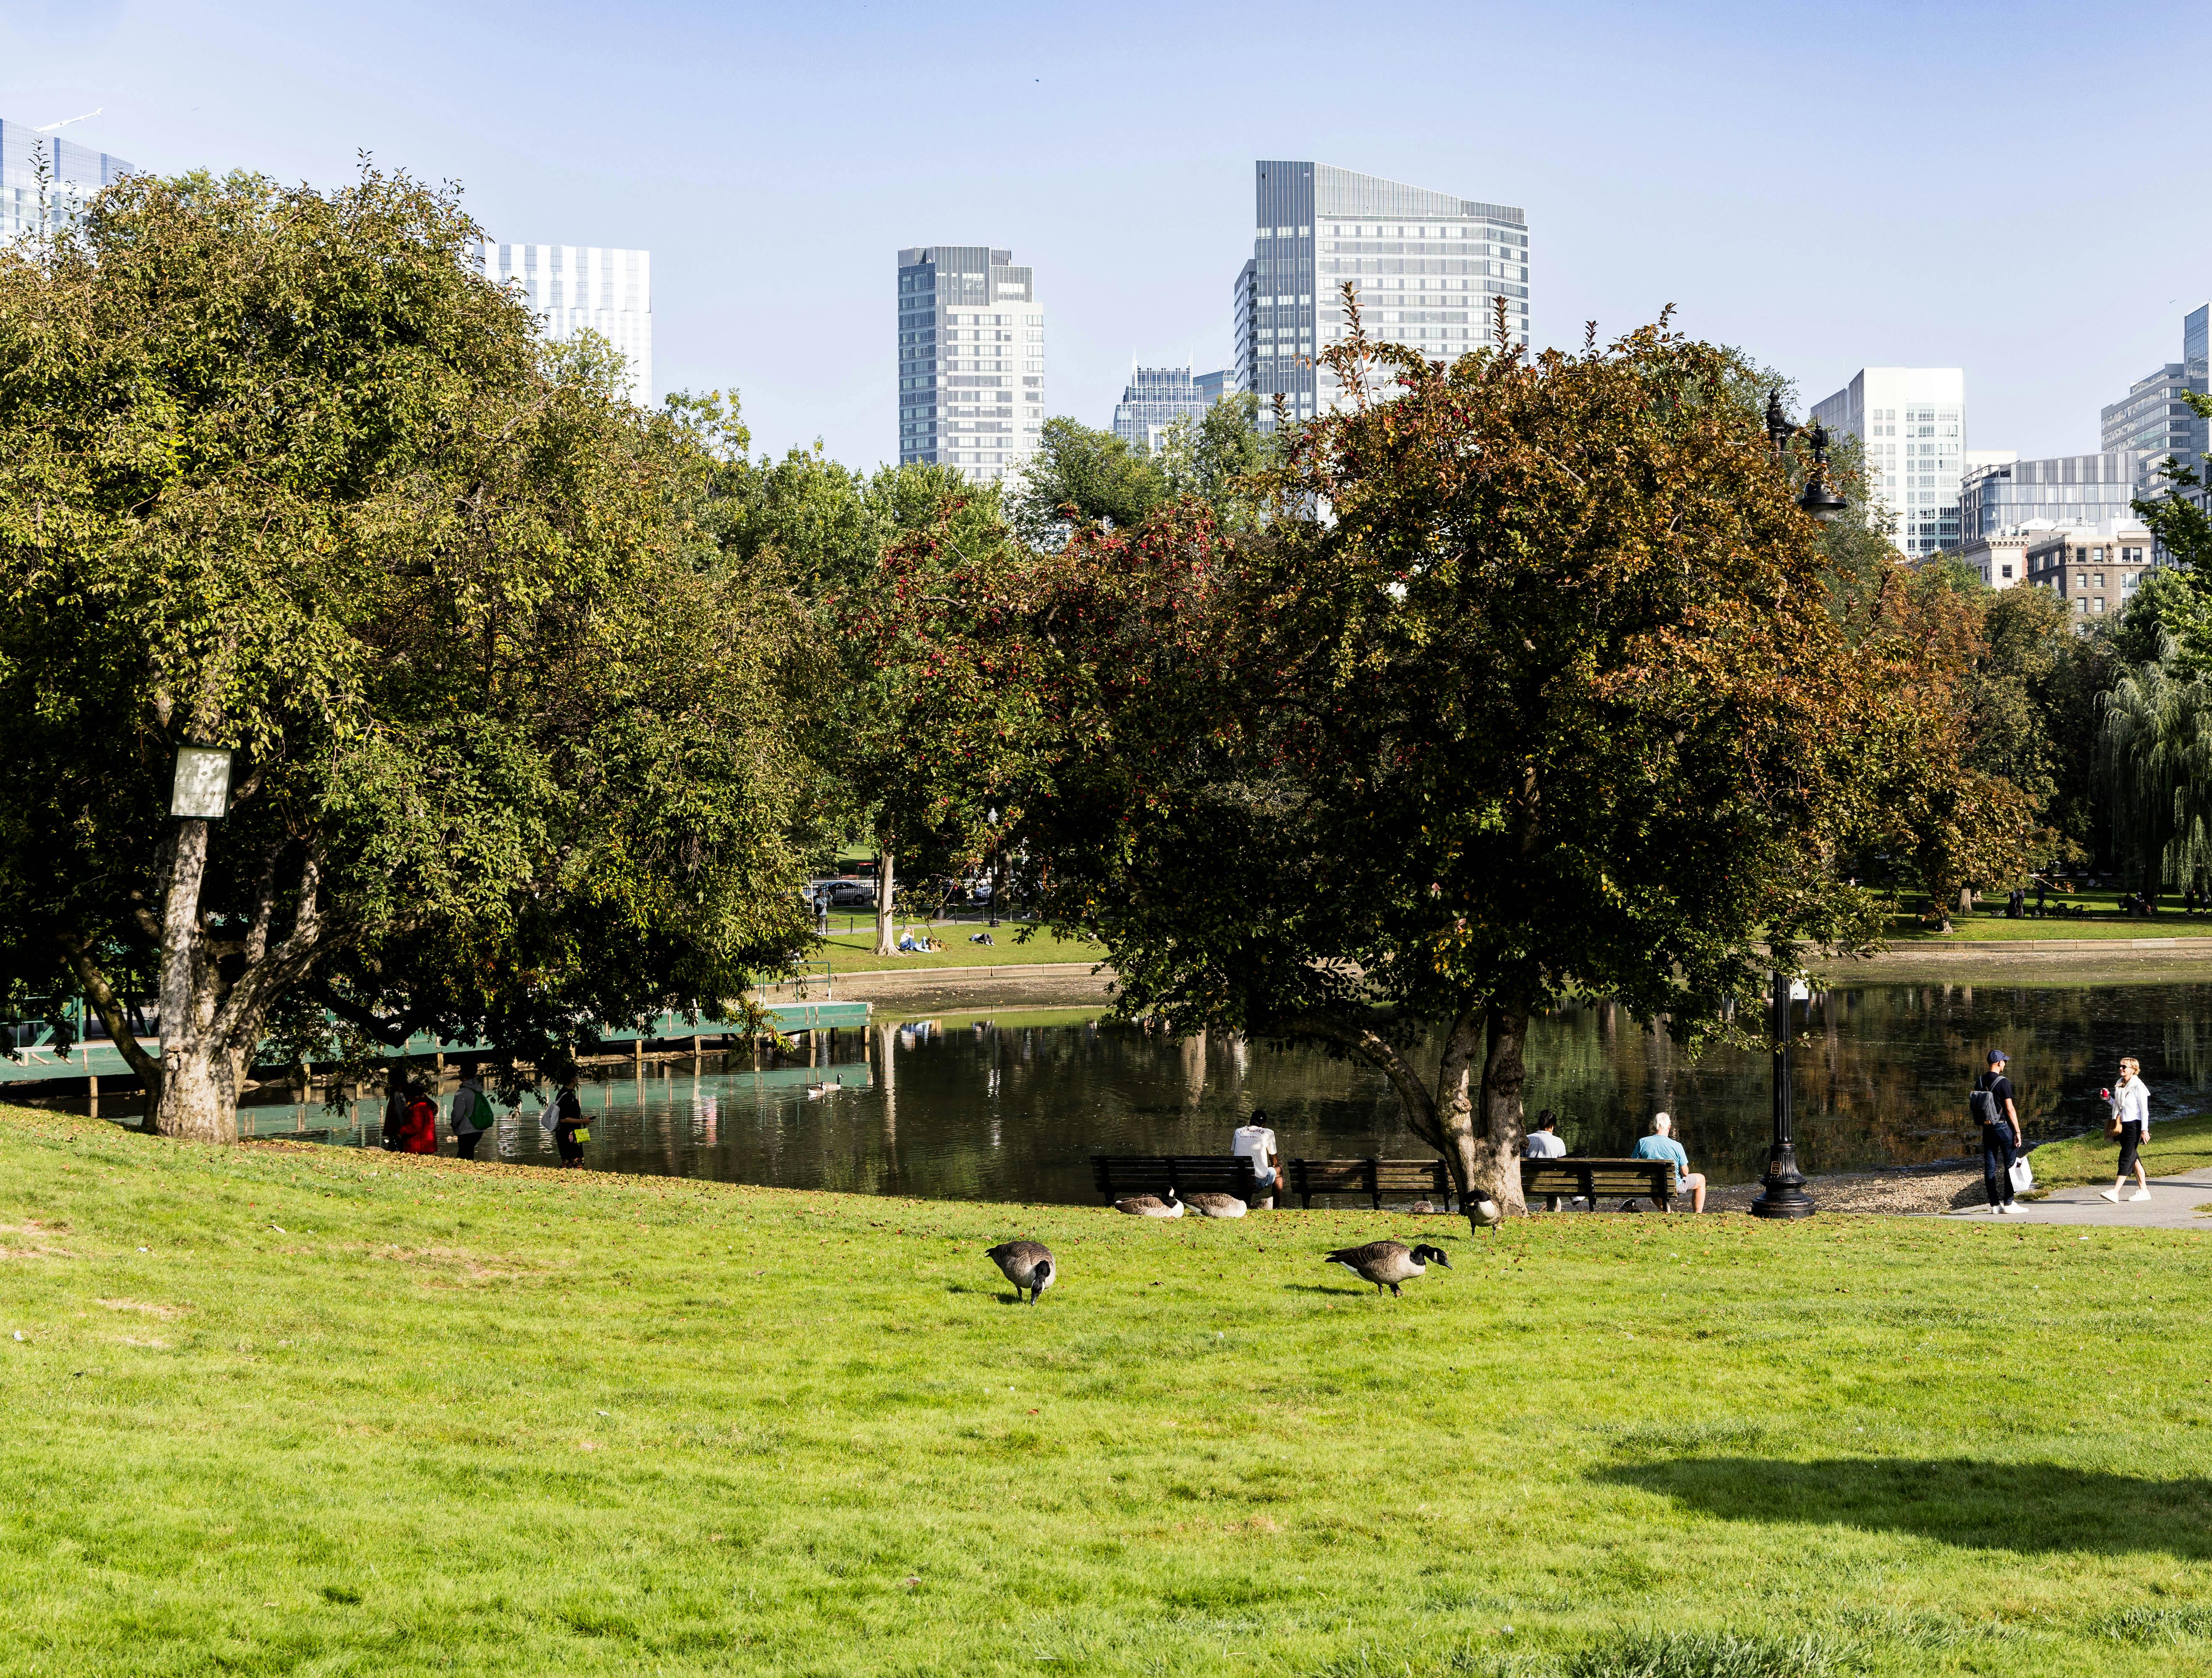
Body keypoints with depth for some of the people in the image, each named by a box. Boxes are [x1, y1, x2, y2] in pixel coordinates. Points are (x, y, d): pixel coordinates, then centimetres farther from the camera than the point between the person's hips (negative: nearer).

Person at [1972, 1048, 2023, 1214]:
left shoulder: (1980, 1082, 8)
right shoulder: (2003, 1082, -12)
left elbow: (1973, 1106, 13)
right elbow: (2010, 1109, -15)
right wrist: (2018, 1132, -12)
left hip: (1987, 1128, 6)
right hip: (2003, 1126, -6)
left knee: (1990, 1167, 6)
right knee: (2010, 1164, 1)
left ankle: (1995, 1205, 7)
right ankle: (2008, 1203, -3)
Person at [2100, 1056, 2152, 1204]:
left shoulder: (2138, 1086, -10)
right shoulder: (2120, 1085, 14)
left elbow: (2144, 1109, -11)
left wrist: (2145, 1129, -16)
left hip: (2135, 1125, -9)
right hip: (2124, 1125, 9)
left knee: (2126, 1158, -12)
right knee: (2134, 1158, 12)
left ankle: (2115, 1192, -20)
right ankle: (2143, 1190, 19)